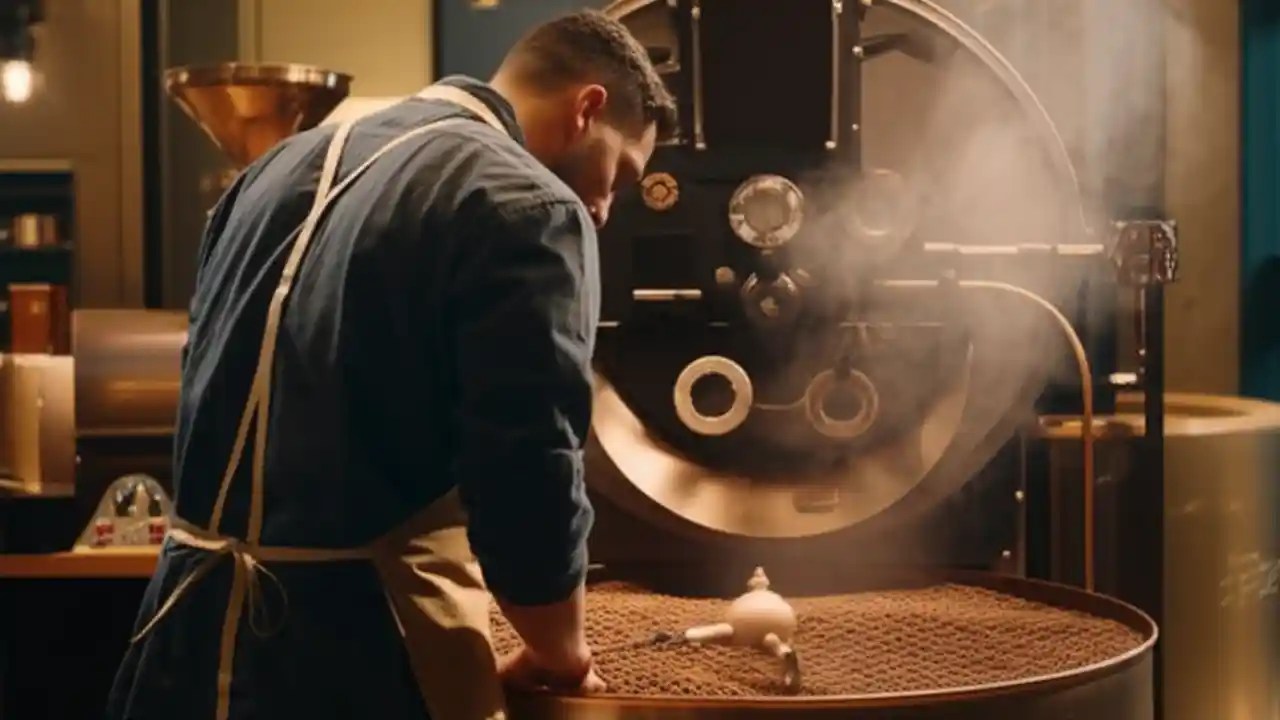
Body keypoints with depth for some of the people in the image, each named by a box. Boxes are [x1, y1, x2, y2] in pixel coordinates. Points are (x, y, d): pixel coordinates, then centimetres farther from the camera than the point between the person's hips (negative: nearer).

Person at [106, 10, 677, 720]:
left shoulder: (288, 163, 14)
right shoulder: (525, 208, -12)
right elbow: (528, 493, -17)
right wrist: (560, 654, 1)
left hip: (191, 616, 7)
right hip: (356, 646, -7)